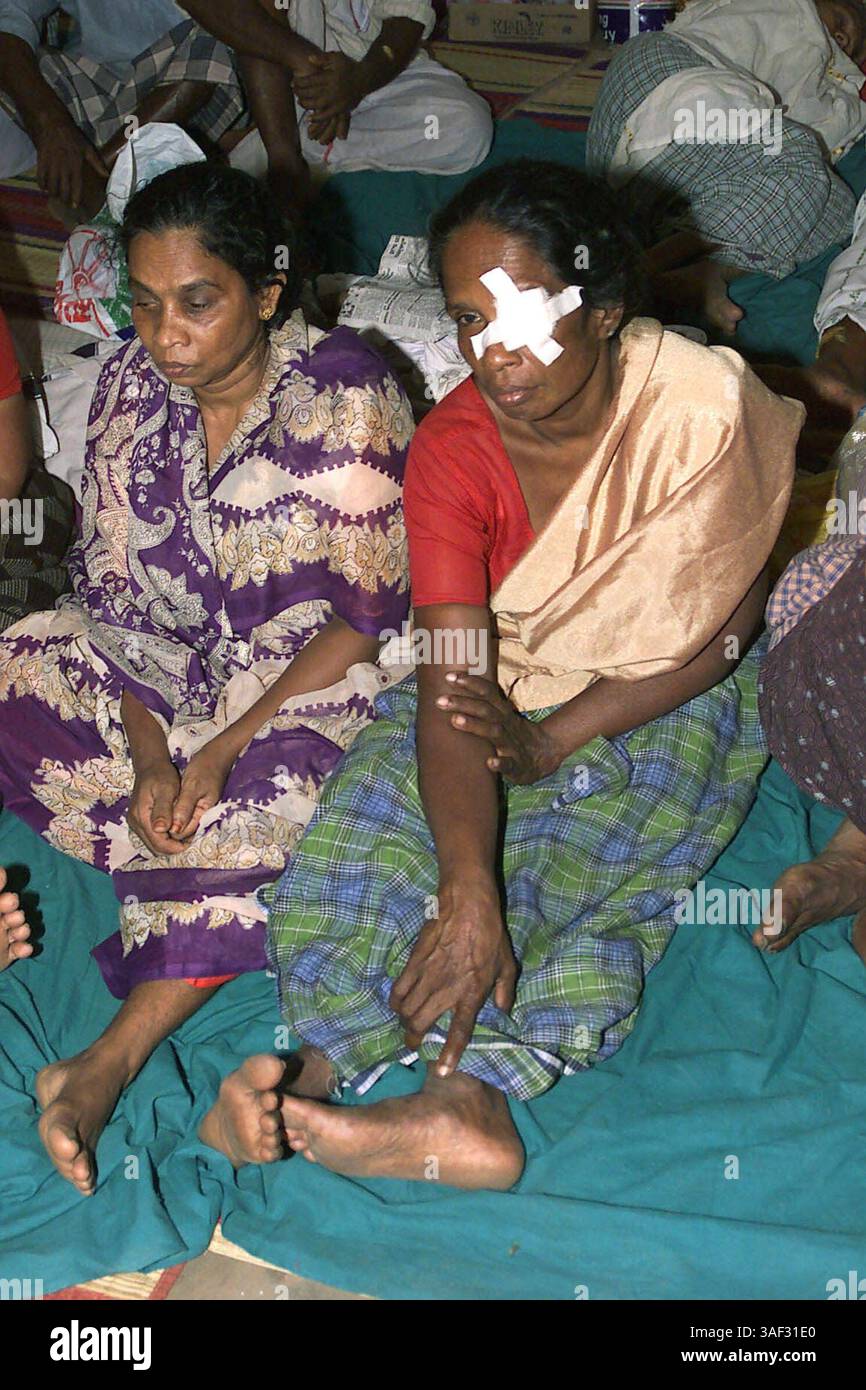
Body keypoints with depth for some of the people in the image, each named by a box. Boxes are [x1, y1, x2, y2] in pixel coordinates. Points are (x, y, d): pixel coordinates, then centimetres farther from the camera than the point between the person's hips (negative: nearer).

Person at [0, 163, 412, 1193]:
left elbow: (363, 617, -15)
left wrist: (224, 746, -22)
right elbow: (112, 588, -1)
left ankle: (112, 1060, -40)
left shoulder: (343, 394, -15)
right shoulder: (128, 386, -1)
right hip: (157, 675, 6)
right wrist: (149, 751, -16)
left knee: (259, 798, -35)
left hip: (309, 676, -6)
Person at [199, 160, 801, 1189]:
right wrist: (468, 896, -40)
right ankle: (468, 1101, -40)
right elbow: (453, 683, -26)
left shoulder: (707, 405, -20)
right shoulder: (451, 450, -17)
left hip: (670, 698, -1)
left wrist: (553, 740, -22)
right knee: (365, 828, -26)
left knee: (580, 864, -29)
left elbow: (720, 629, -12)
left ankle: (325, 1063, -35)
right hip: (507, 685, 2)